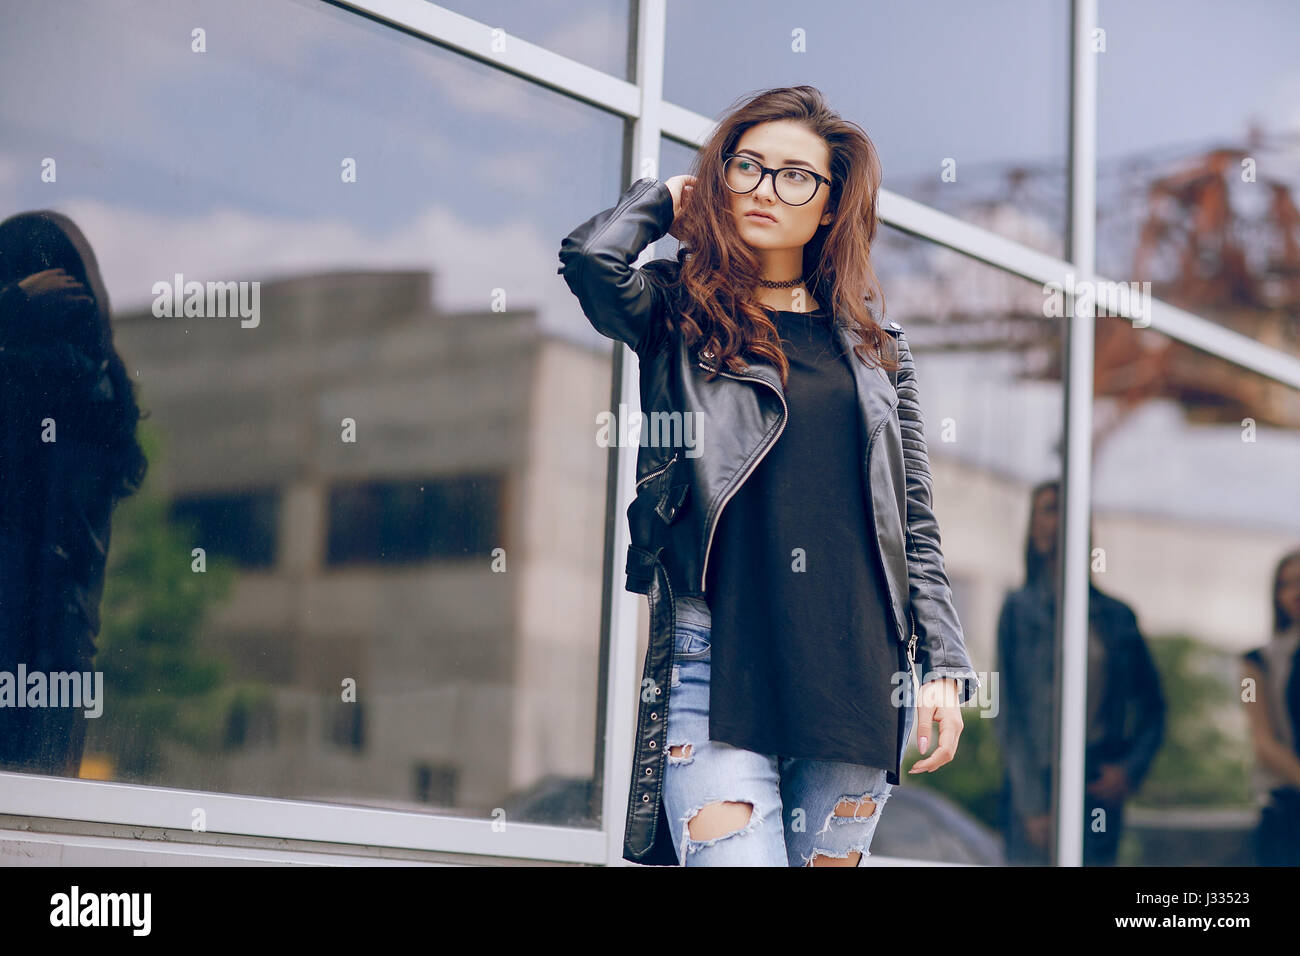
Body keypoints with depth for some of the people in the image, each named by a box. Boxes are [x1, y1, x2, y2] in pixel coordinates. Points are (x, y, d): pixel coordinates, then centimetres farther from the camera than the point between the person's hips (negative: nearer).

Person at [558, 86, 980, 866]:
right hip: (718, 651, -3)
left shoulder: (873, 339, 15)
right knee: (733, 856, -17)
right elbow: (591, 258, -14)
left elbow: (914, 517, 14)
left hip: (859, 664, 3)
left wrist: (944, 665, 6)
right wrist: (663, 199, 7)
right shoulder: (678, 315, 9)